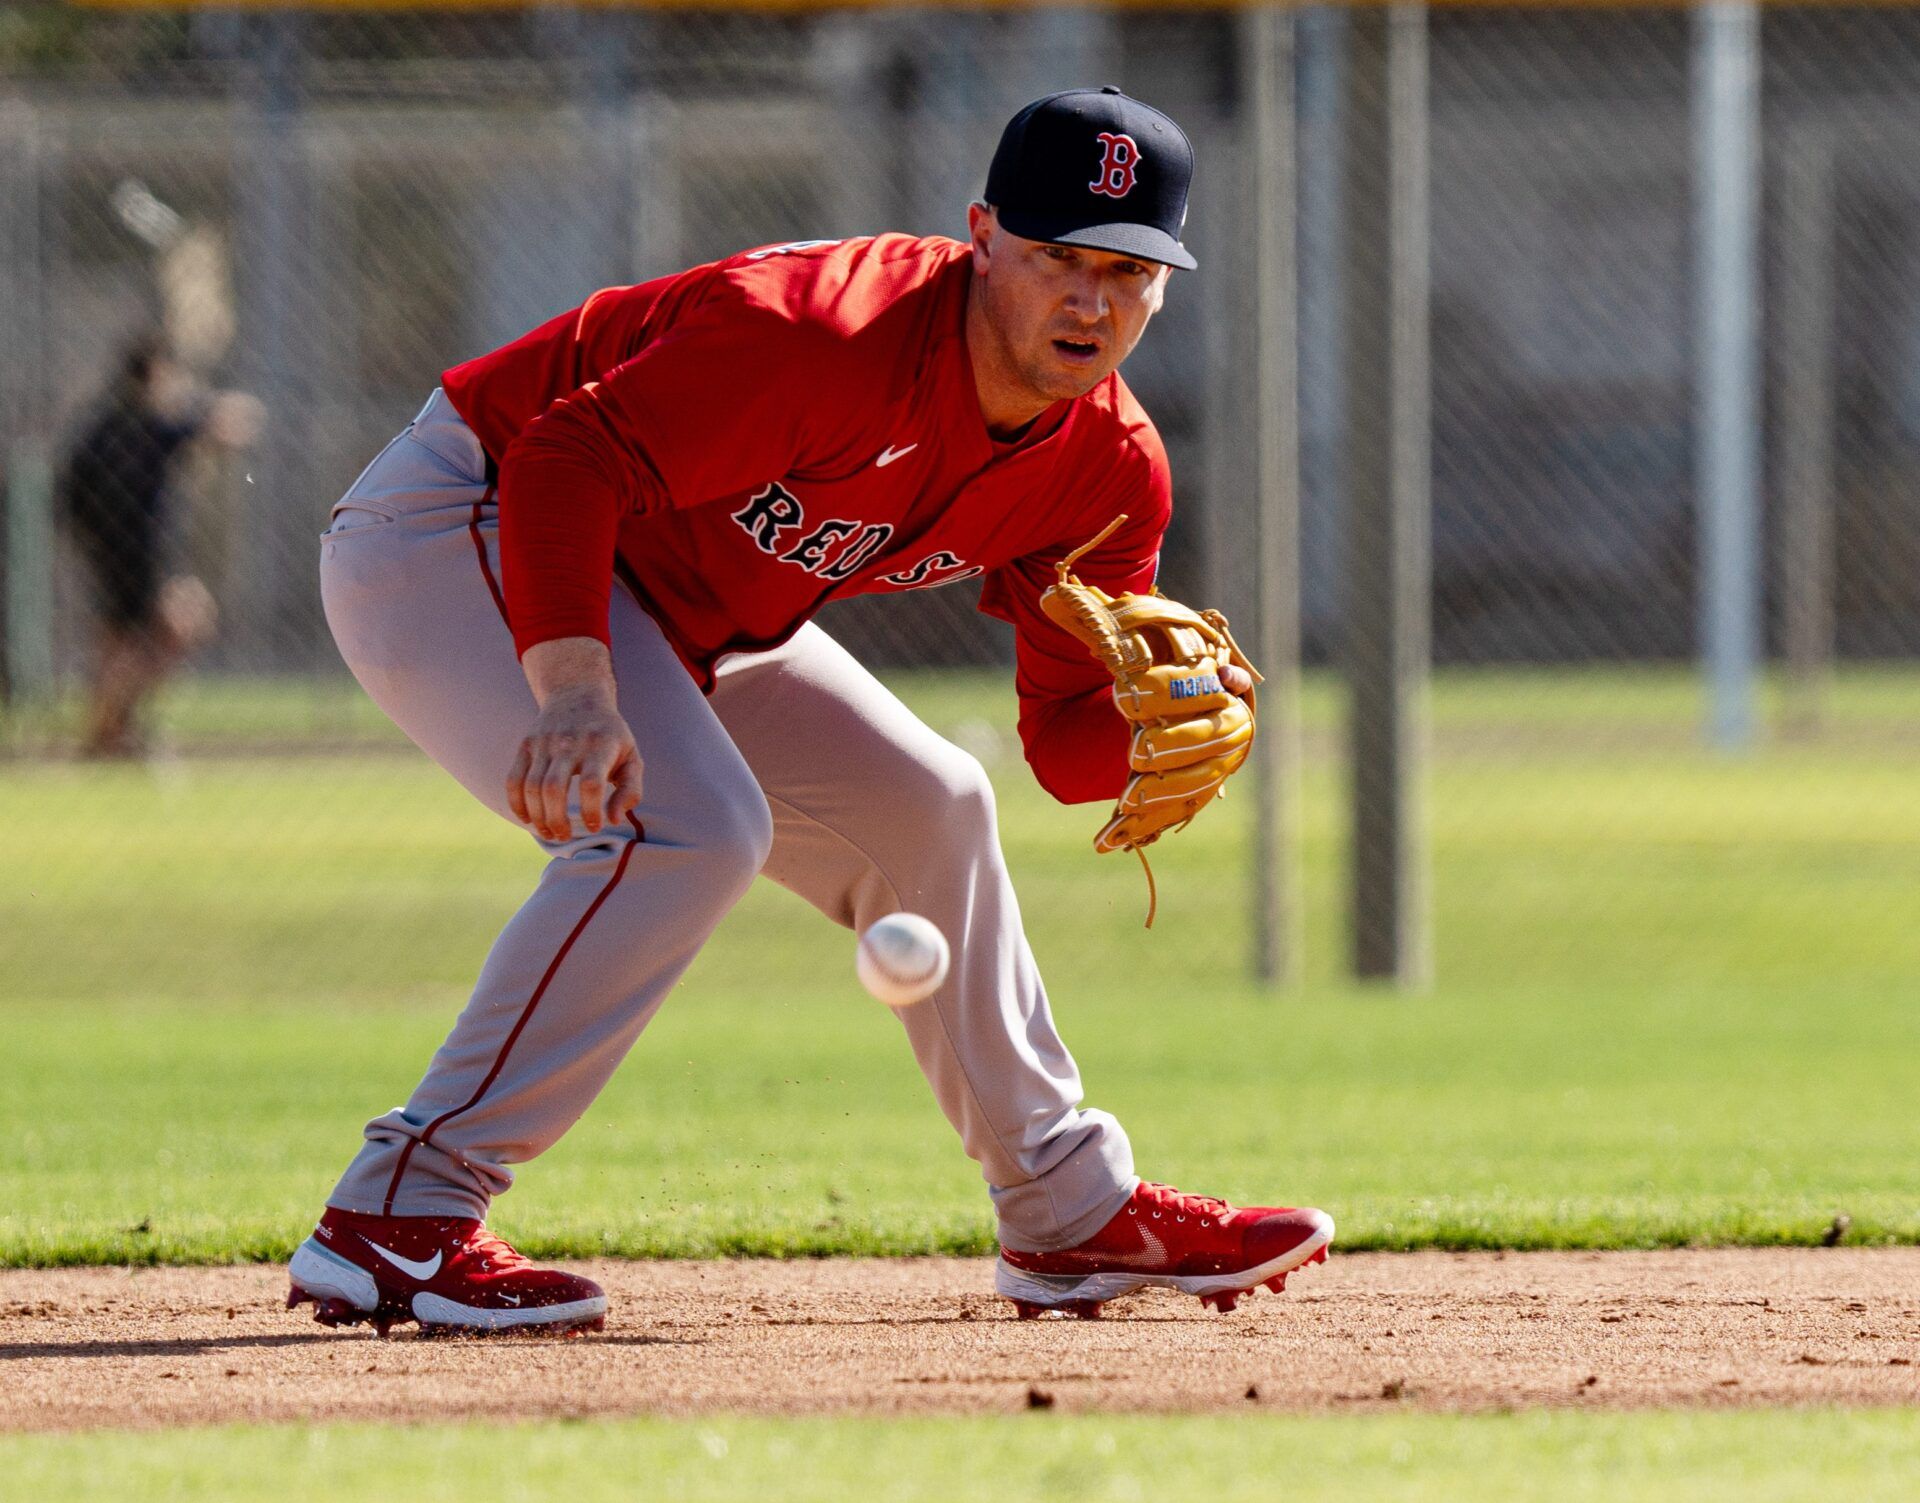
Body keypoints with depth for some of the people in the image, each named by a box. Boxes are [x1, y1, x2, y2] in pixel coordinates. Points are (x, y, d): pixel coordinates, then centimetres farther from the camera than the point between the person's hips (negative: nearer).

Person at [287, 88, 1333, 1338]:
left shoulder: (1108, 471, -7)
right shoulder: (826, 335, -32)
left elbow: (1071, 743, -1)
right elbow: (568, 457, -34)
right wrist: (574, 694, -46)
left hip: (667, 606, 9)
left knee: (919, 810, 12)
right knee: (687, 826, -28)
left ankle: (1074, 1214, 27)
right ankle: (398, 1220, -29)